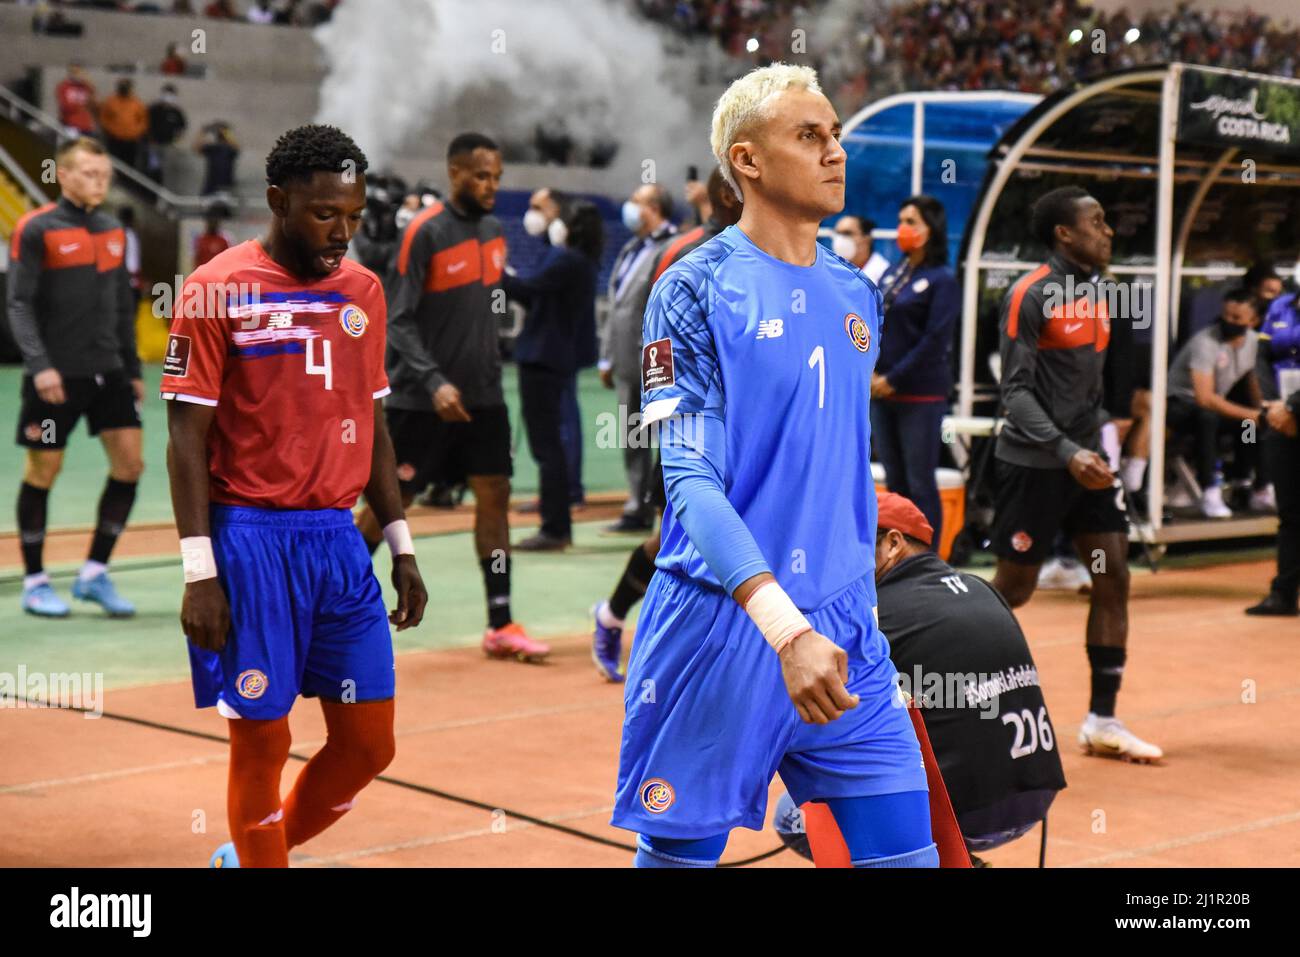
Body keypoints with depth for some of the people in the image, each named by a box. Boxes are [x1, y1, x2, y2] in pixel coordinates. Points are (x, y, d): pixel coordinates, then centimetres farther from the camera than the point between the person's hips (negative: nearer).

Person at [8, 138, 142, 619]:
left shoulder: (113, 232, 11)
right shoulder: (35, 230, -7)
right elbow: (20, 305, -11)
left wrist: (132, 369, 16)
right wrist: (39, 365, -21)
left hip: (108, 371, 6)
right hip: (57, 375, -6)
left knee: (130, 461, -1)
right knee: (42, 471, 3)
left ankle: (94, 574, 11)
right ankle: (34, 582, 16)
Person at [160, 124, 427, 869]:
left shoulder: (365, 291, 9)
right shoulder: (218, 290, -7)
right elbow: (188, 435, -8)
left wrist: (402, 548, 13)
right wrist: (200, 573, -13)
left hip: (340, 539, 6)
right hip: (251, 540, -6)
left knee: (369, 743, 7)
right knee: (262, 743, 1)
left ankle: (253, 854, 29)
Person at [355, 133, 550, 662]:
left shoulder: (494, 230, 8)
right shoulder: (424, 231, -13)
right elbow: (398, 320, -16)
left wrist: (489, 367, 14)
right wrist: (433, 382, -26)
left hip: (483, 395, 6)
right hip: (421, 399, -6)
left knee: (495, 496, 2)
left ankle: (500, 627, 6)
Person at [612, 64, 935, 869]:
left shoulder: (856, 295, 12)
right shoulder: (697, 291, -7)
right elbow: (691, 480, -15)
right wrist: (786, 627, -25)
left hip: (844, 626, 6)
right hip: (723, 625, -5)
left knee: (908, 853, 1)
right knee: (678, 852, 5)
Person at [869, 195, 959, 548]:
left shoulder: (942, 280, -6)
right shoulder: (891, 275, 13)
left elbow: (934, 340, -12)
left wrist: (893, 380, -13)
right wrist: (869, 372, -3)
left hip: (921, 395, -6)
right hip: (882, 393, 6)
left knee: (920, 484, -3)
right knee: (895, 481, 11)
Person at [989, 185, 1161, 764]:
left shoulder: (1098, 290, 10)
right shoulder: (1030, 295, -14)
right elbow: (1015, 391, -18)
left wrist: (1097, 443, 14)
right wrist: (1066, 451, -27)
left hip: (1086, 460, 7)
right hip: (1033, 462, -7)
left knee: (1114, 578, 1)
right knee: (1014, 587, 0)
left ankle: (1101, 722, 7)